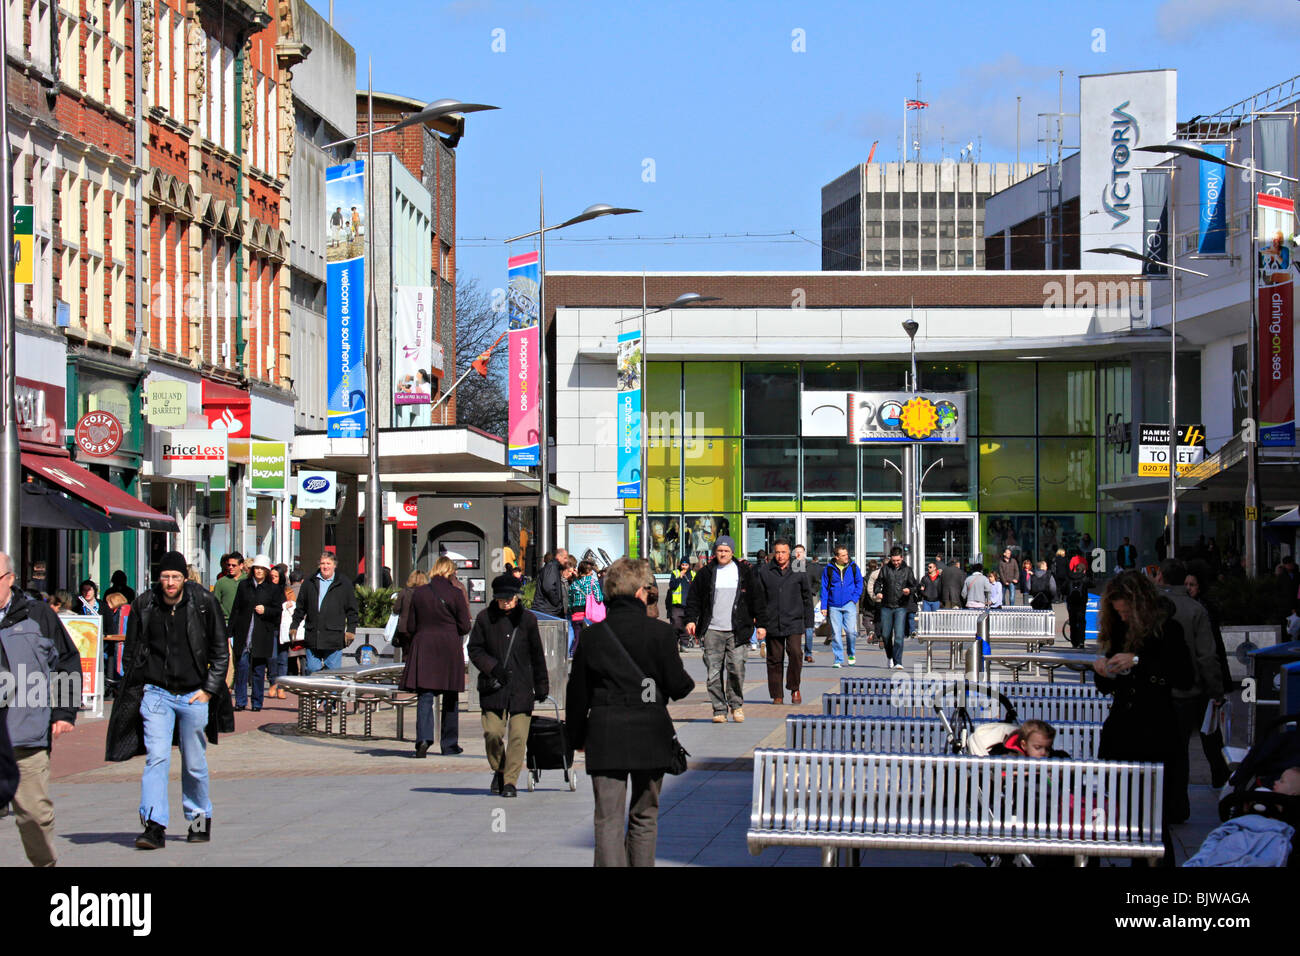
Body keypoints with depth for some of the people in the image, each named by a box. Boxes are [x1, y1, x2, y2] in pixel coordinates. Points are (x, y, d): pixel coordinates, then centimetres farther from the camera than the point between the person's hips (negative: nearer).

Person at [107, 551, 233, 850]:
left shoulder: (204, 603, -5)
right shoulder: (143, 606, -1)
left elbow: (220, 652, 3)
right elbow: (132, 652, 11)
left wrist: (209, 690, -3)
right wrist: (135, 691, 7)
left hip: (194, 694, 0)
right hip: (156, 693, 0)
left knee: (194, 763, 9)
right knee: (156, 757, -12)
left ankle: (200, 818, 27)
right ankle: (154, 826, -15)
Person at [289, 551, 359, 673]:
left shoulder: (344, 583, 5)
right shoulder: (309, 583, 11)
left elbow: (352, 610, 7)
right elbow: (300, 607, 18)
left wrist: (351, 630, 0)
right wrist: (294, 626, 14)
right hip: (312, 638, 2)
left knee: (333, 671, -1)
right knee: (312, 670, 3)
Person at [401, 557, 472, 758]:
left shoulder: (418, 592, 1)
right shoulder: (455, 594, -6)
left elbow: (410, 626, 5)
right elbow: (464, 627, -4)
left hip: (423, 647, 1)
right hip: (449, 649, -1)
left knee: (425, 695, -2)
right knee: (450, 697, 12)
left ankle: (424, 737, -23)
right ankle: (449, 743, 17)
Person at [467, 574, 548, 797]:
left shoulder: (527, 619, 5)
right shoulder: (485, 618, 2)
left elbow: (537, 655, 12)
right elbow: (474, 649, 6)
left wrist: (541, 686, 13)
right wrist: (492, 666, -10)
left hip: (521, 686, 0)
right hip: (493, 686, 0)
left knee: (518, 736, -6)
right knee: (493, 733, -5)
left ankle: (510, 781, 3)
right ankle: (498, 770, 22)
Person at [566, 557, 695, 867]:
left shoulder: (592, 636, 1)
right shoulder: (660, 632, -6)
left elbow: (577, 693, 5)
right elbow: (678, 684, -2)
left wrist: (577, 736, 17)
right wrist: (689, 684, 21)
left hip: (604, 735, 1)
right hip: (649, 734, -1)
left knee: (608, 819, -2)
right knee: (644, 817, 14)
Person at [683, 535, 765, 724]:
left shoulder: (744, 572, 8)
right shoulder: (706, 573, 8)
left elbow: (756, 599, 11)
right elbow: (694, 597, 10)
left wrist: (760, 624, 8)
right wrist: (691, 620, -1)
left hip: (736, 630, -1)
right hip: (712, 630, 1)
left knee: (737, 668, -7)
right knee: (713, 671, -3)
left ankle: (736, 704, 12)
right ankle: (719, 709, 4)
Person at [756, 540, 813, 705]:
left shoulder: (798, 572, 4)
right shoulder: (764, 572, 4)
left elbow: (807, 598, 11)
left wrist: (808, 622, 8)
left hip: (794, 622, -1)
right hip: (772, 623, 1)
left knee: (795, 653, -16)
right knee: (774, 660, 4)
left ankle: (794, 689, 1)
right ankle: (777, 695, 13)